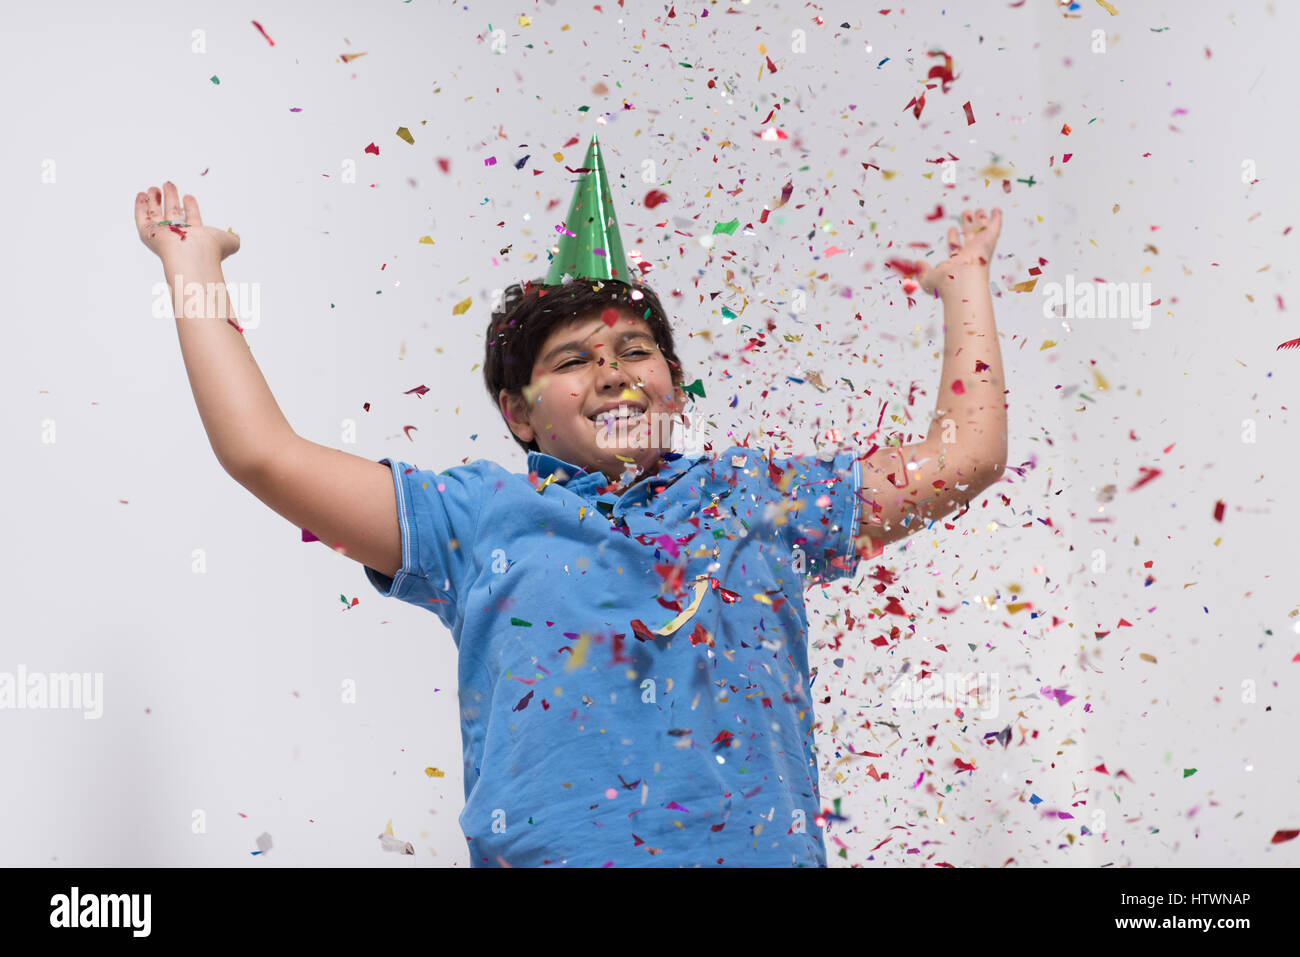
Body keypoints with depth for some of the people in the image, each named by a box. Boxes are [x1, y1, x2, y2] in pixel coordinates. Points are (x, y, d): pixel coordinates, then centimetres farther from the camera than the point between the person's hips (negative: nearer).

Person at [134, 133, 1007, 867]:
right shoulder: (482, 515, 12)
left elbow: (969, 454, 21)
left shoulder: (760, 496, 17)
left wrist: (965, 283, 30)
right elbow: (263, 455, 8)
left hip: (764, 851, 2)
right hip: (556, 850, -1)